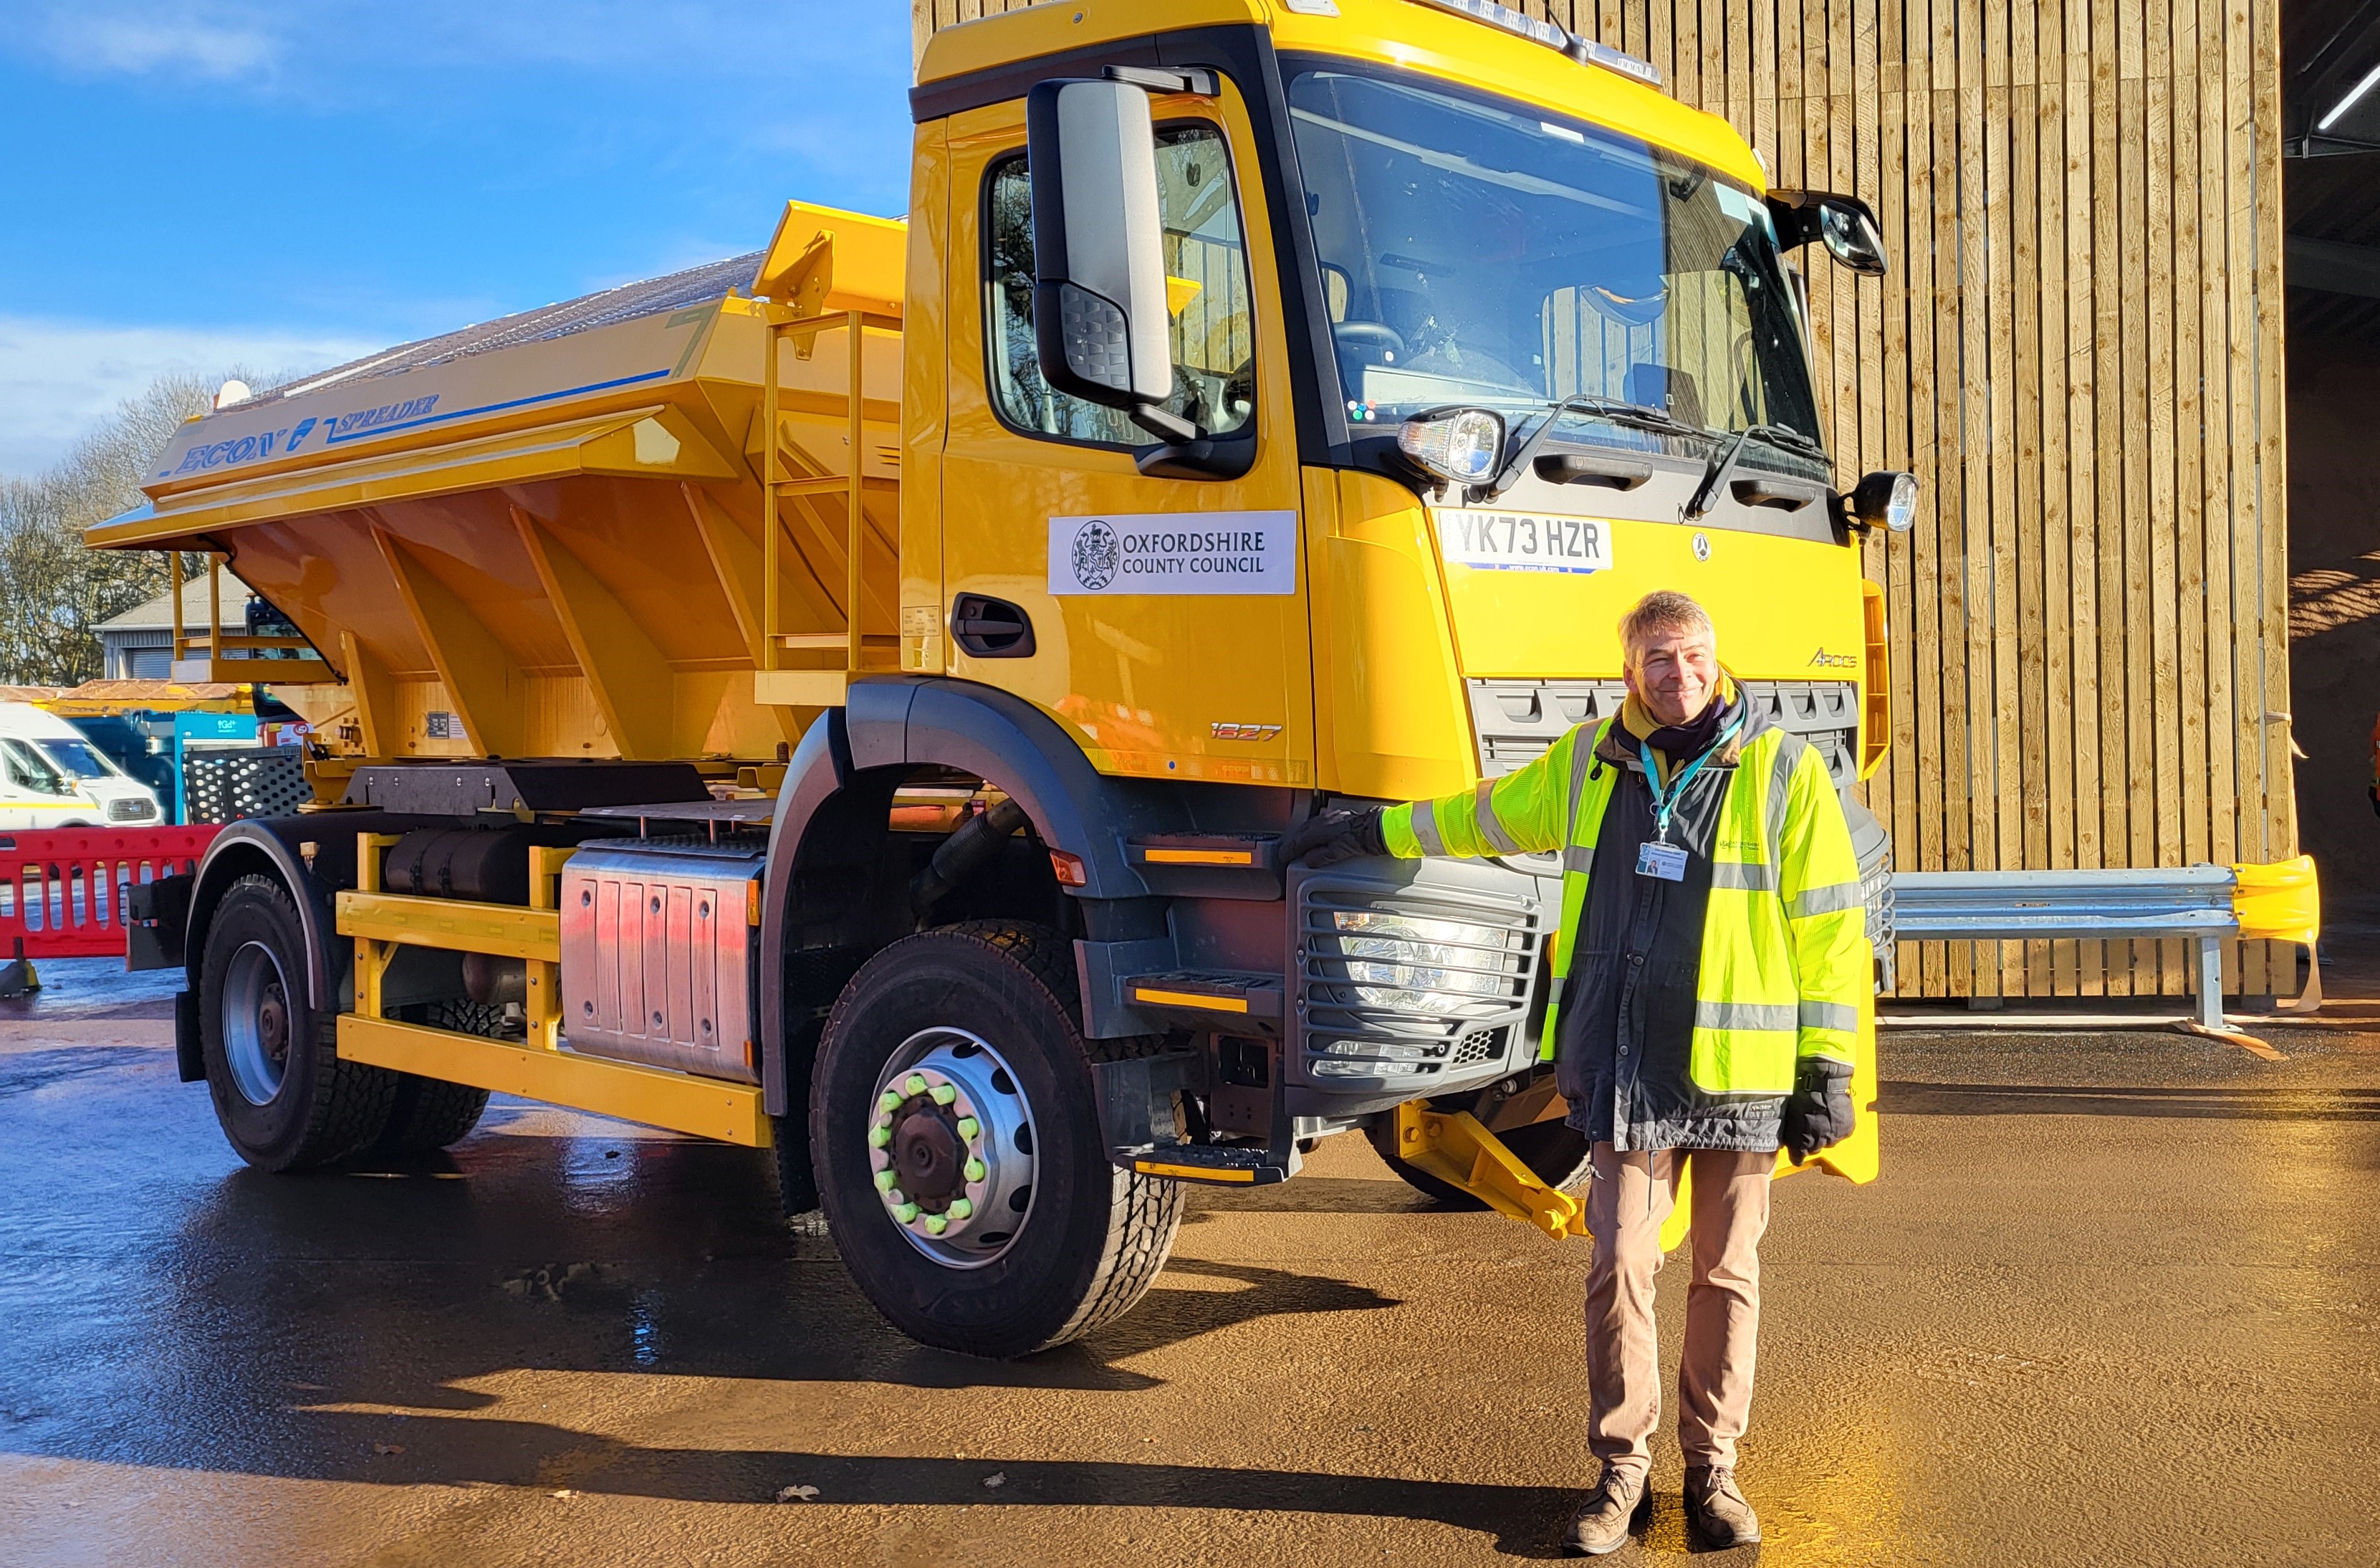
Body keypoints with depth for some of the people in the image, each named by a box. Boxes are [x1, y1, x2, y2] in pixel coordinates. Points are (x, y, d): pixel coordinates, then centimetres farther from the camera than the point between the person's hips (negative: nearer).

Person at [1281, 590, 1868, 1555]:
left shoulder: (1784, 772, -1)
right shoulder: (1588, 763, 9)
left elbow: (1829, 930, -1)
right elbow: (1487, 816, 25)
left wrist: (1827, 1072, -4)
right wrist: (1373, 833, 32)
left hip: (1740, 1076, -2)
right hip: (1627, 1074, 2)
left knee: (1726, 1274, 8)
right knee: (1620, 1269, 0)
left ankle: (1713, 1466, 22)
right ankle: (1621, 1469, 13)